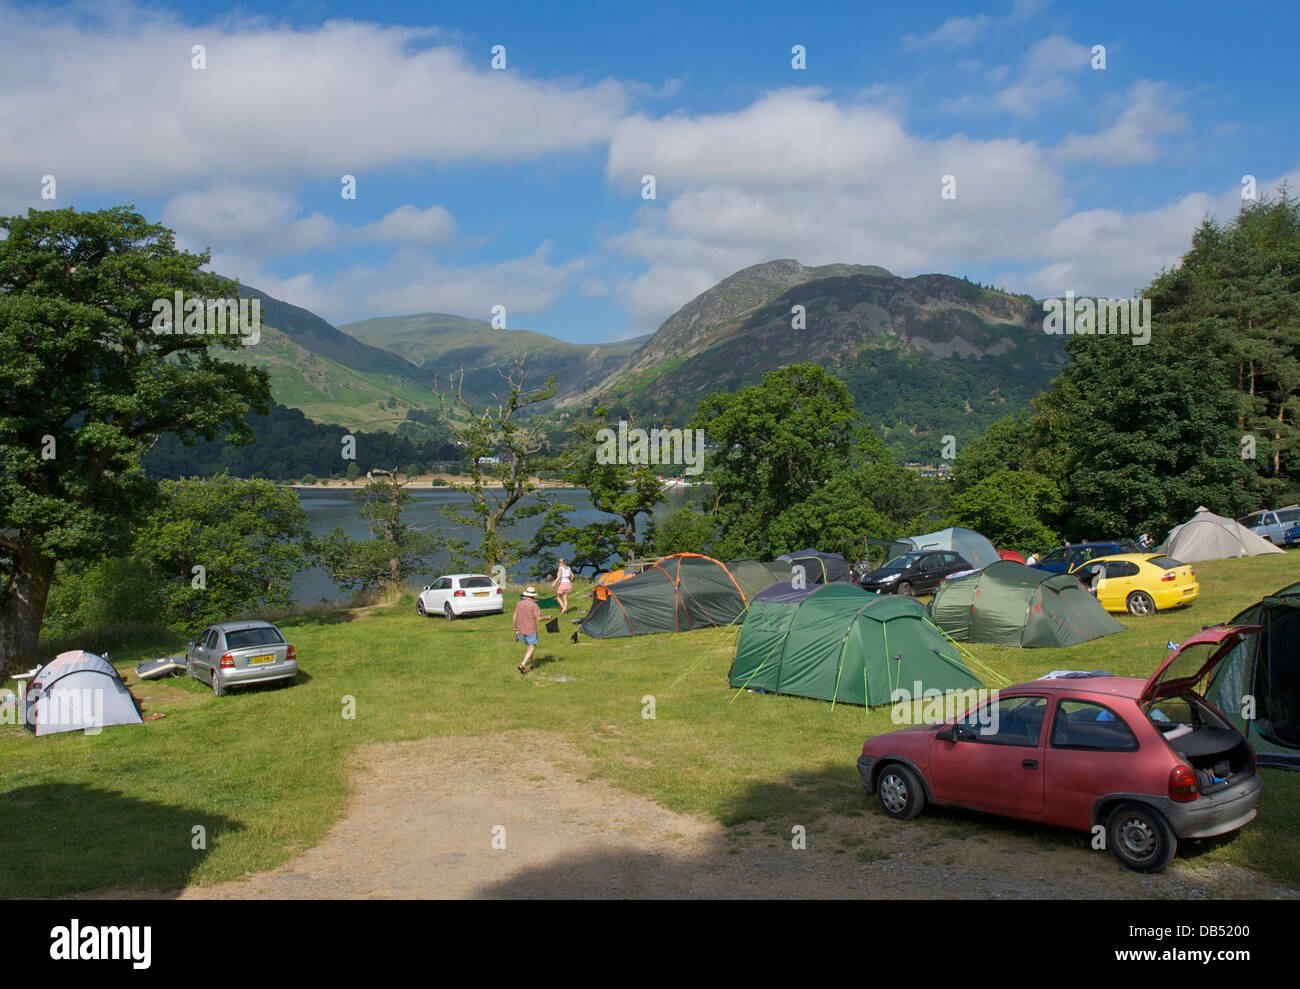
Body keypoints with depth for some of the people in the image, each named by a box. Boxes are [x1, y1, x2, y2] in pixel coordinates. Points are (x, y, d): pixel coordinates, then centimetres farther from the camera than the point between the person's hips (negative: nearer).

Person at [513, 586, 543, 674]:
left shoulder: (519, 604, 3)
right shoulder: (533, 605, -13)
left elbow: (515, 616, 6)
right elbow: (539, 618, -17)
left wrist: (515, 629, 16)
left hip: (521, 630, 6)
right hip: (531, 629, -6)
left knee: (528, 646, 22)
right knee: (532, 648, -1)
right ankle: (522, 665, -16)